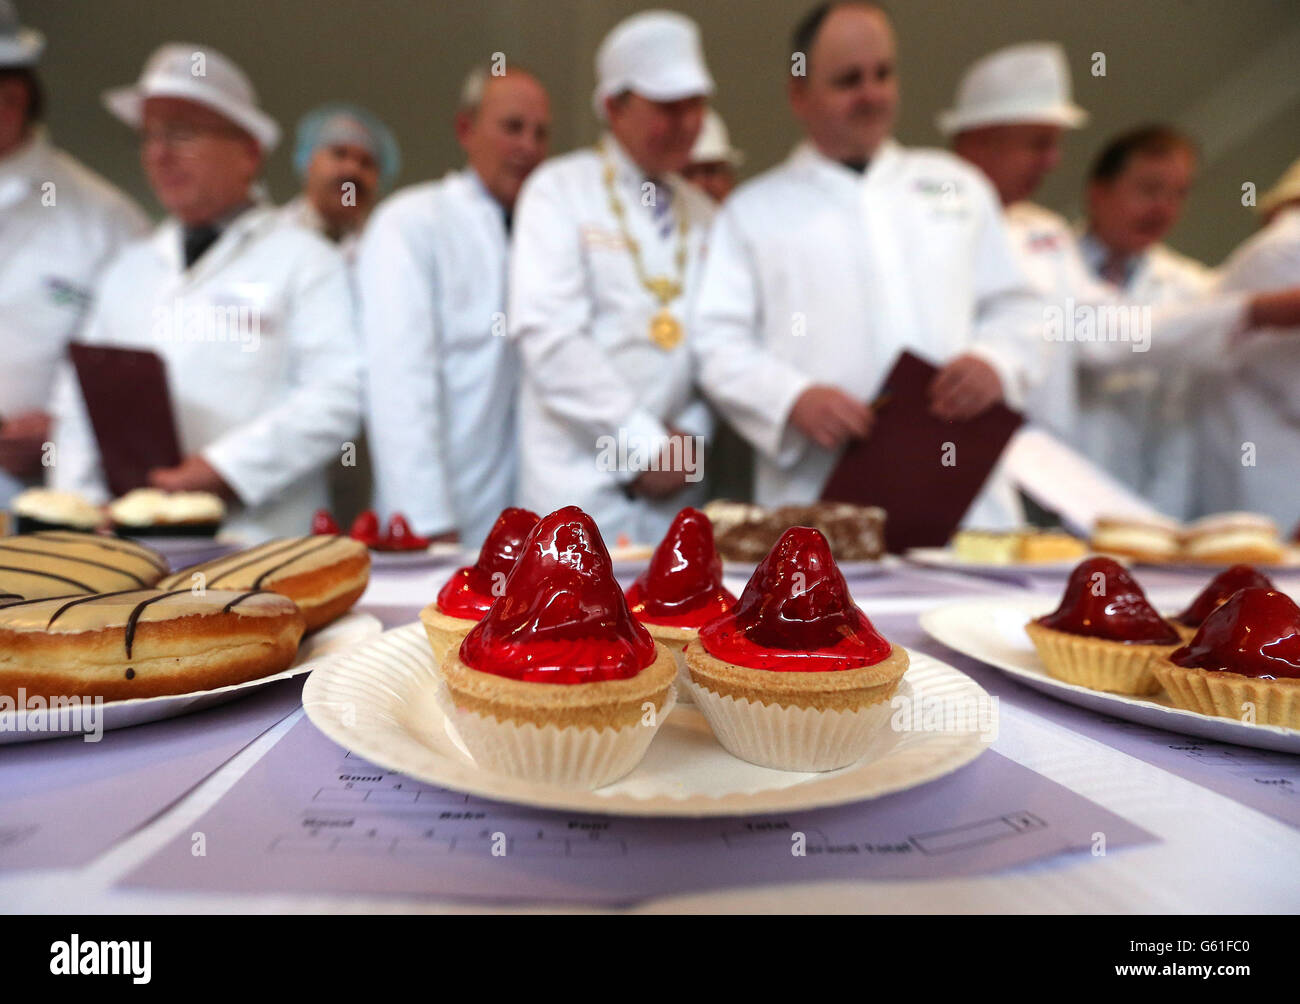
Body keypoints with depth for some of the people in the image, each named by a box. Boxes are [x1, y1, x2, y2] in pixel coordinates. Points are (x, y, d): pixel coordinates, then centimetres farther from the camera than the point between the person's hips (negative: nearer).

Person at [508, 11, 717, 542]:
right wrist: (647, 444, -12)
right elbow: (548, 333, -13)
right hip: (579, 483, -4)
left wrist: (689, 439, -4)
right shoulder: (559, 190, -1)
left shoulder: (701, 212, 13)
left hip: (672, 485, 4)